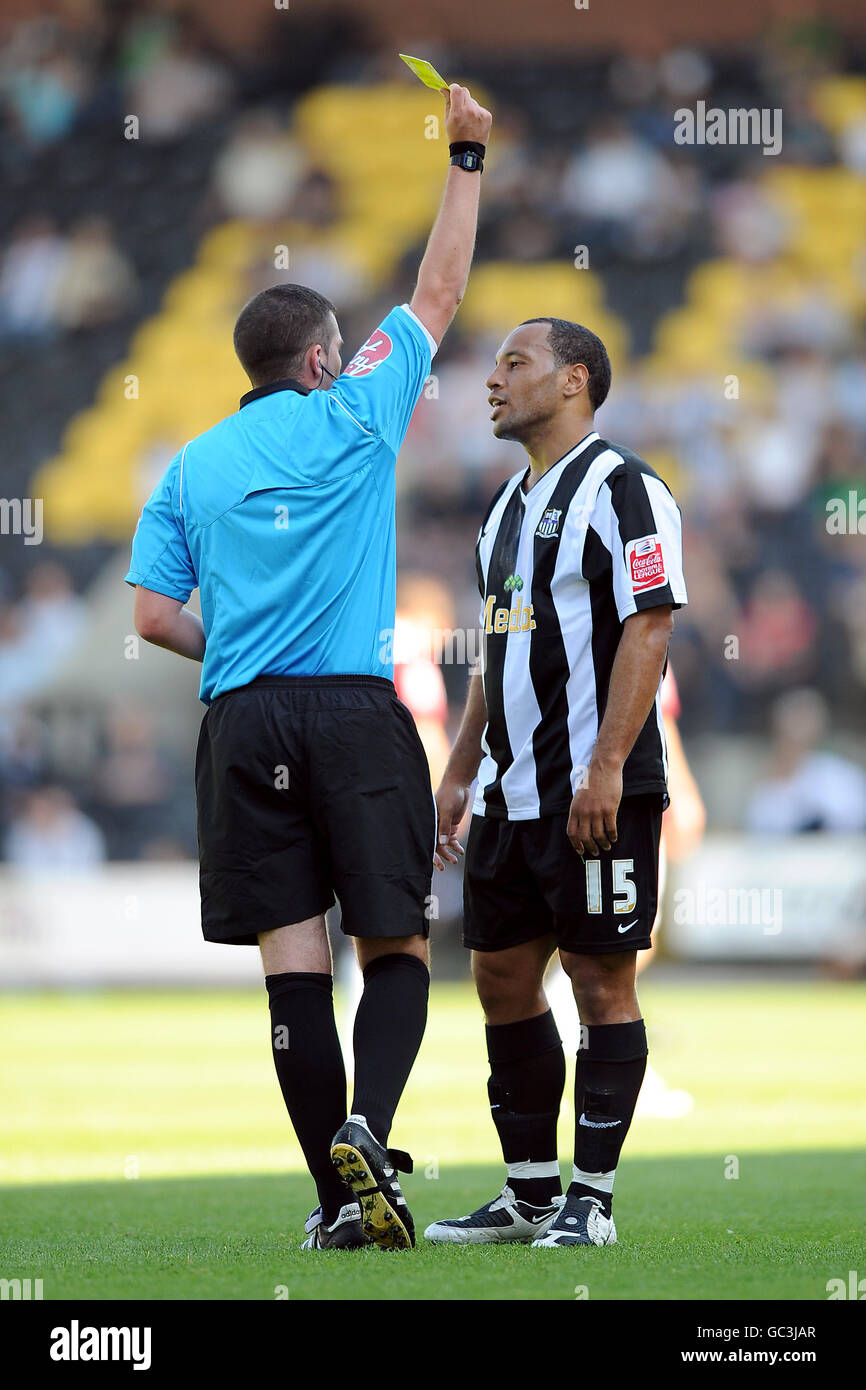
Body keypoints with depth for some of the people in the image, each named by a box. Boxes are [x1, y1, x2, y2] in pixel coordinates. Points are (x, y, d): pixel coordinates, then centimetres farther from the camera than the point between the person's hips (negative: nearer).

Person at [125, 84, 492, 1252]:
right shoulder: (352, 420, 3)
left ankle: (340, 1197, -1)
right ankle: (367, 1125, -24)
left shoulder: (193, 467, 11)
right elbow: (439, 294, 12)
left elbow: (154, 614, 7)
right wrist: (467, 158, 20)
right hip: (355, 712, -3)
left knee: (295, 961, 1)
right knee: (398, 949, 1)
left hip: (244, 720, 3)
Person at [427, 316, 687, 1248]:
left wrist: (605, 767, -22)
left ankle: (592, 1198, 0)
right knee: (502, 977, 9)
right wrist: (461, 770, 20)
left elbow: (648, 629, -16)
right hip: (512, 790, 9)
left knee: (600, 979, -4)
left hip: (595, 793, -9)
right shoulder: (510, 505, 19)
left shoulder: (622, 488, -9)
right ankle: (530, 1195, 16)